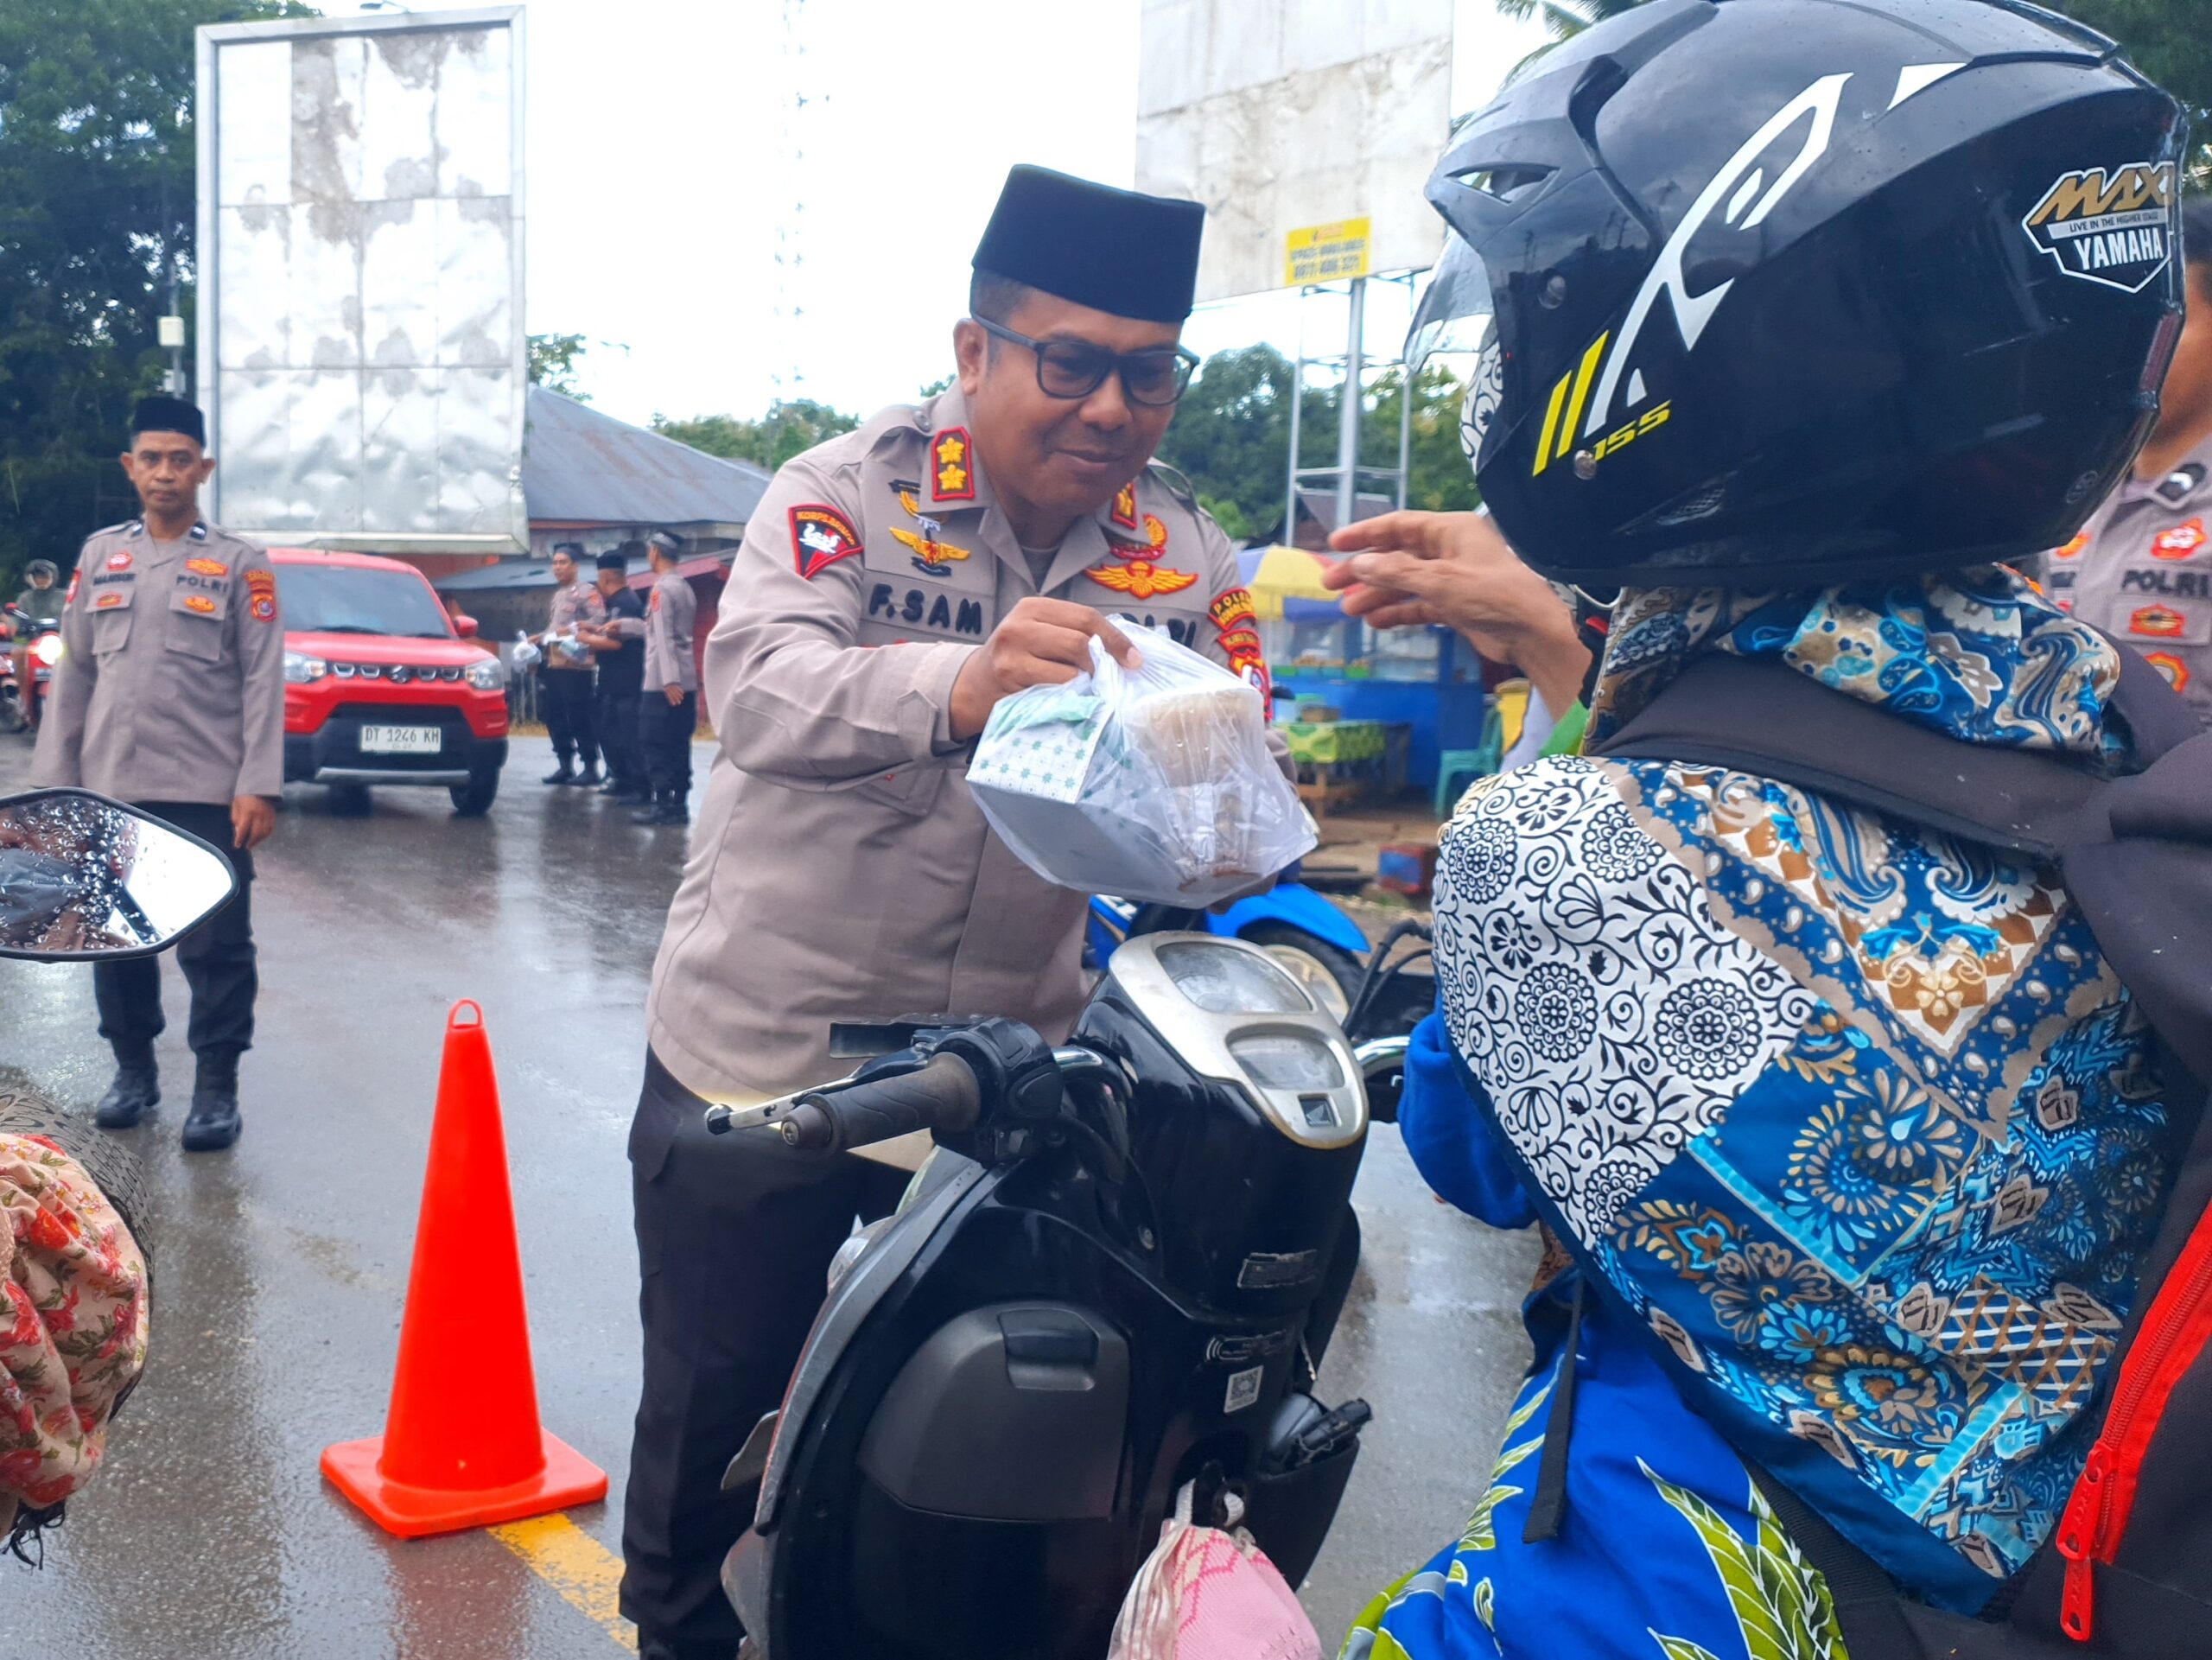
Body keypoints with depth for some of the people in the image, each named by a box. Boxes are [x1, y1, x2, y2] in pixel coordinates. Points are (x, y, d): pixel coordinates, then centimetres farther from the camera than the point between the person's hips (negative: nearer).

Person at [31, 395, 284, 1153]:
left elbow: (263, 682, -4)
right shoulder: (99, 555, 11)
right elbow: (73, 674, 12)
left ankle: (216, 1087, 9)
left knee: (215, 945, -1)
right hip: (110, 789, 4)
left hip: (207, 792, -4)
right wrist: (53, 781, 7)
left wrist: (258, 787, -12)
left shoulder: (239, 564, 1)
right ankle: (133, 1070, 26)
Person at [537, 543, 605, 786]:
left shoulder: (586, 591, -5)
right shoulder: (558, 594, 21)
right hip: (553, 665, 9)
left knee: (580, 718, -6)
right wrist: (540, 639, 12)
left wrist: (572, 629, -25)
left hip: (575, 665, -9)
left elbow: (600, 619, -17)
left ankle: (590, 767, -1)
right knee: (555, 718, 10)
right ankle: (565, 765, 18)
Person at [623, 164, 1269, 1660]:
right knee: (715, 1404, 15)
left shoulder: (1186, 559, 0)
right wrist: (957, 684, -49)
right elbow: (759, 686, -29)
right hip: (764, 1050, -2)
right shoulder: (850, 493, -12)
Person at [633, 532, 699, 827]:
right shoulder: (685, 588, 15)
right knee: (678, 745, 9)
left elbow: (664, 637, -18)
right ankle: (679, 803, 9)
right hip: (686, 680, 8)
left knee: (655, 744, -3)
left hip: (663, 682, -8)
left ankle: (663, 804, -5)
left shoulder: (662, 588, -11)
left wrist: (669, 679, -23)